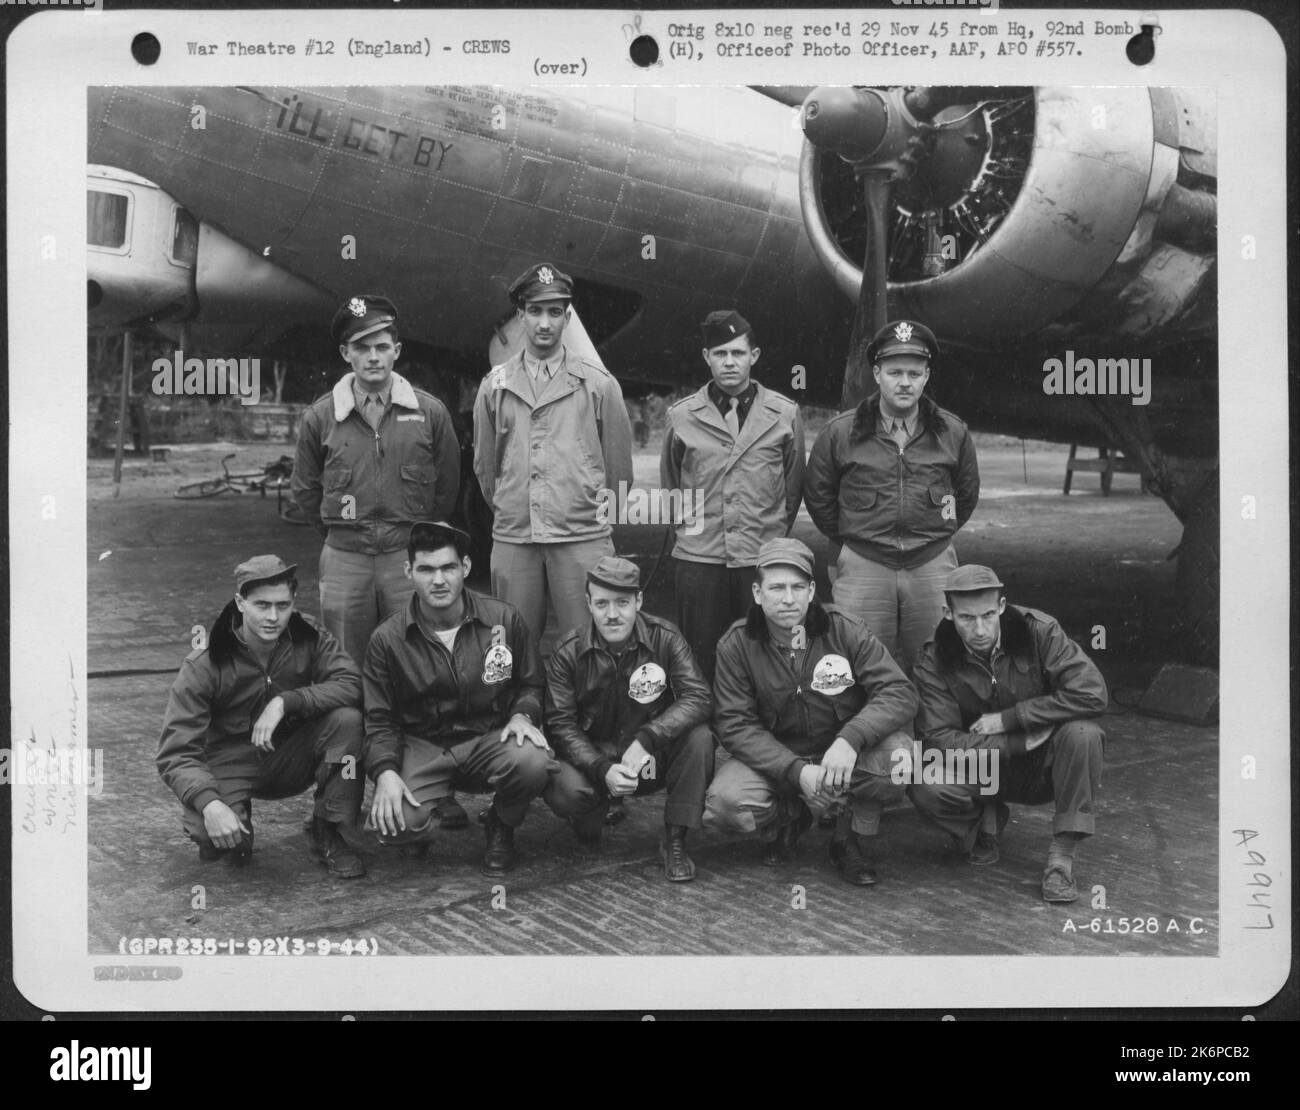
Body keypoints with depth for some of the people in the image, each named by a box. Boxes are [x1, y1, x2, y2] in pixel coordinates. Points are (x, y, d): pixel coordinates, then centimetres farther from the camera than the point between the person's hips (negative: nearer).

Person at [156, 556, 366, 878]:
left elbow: (353, 683, -24)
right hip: (230, 761, -2)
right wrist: (209, 804, -40)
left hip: (292, 759, 2)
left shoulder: (307, 638, -11)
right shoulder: (204, 665, -19)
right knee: (211, 834, -33)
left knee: (347, 718, -26)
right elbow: (175, 753, -22)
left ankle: (327, 835, -9)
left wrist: (285, 701, -34)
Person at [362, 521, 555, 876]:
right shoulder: (387, 640, -4)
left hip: (491, 738, 1)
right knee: (396, 823, -29)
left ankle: (502, 827, 3)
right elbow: (379, 720, 0)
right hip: (422, 746, 0)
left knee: (534, 763, -34)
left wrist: (522, 714, -12)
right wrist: (385, 772, -17)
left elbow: (531, 683, 10)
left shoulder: (503, 620, -3)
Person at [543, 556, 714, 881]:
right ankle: (592, 819, 8)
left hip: (653, 757, 1)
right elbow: (561, 724, -11)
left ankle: (675, 841, -13)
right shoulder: (568, 653, -9)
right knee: (564, 790, -33)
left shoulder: (665, 638, -10)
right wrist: (602, 769, -28)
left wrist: (646, 739, -33)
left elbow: (698, 698, -19)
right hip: (594, 754, -1)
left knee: (699, 736, -29)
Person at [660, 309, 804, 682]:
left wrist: (775, 536, 12)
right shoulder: (682, 416, 4)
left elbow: (794, 486, 11)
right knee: (700, 665, 4)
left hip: (764, 561, 0)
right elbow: (669, 484, 16)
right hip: (699, 562, 0)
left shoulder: (785, 414, 3)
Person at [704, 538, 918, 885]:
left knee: (897, 754, -31)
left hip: (846, 754, 0)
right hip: (773, 758, 1)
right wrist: (797, 772, -28)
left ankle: (854, 839, -1)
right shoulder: (736, 645, -10)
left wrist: (850, 739, -35)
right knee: (725, 803, -28)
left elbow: (900, 693, -16)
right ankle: (791, 817, 9)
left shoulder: (845, 631, -11)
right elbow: (735, 725, -13)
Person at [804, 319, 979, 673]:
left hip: (933, 565, 1)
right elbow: (817, 495, 10)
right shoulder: (840, 433, -1)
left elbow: (966, 495, 18)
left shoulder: (953, 433, 4)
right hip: (862, 565, -1)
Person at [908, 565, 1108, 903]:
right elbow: (939, 739, -20)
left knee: (1083, 734, -33)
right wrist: (1027, 739, -25)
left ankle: (1061, 856, -19)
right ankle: (987, 820, 6)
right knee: (927, 787, -29)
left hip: (1044, 765, 0)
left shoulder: (1038, 631, -17)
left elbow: (1092, 693, -26)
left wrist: (1008, 718, -24)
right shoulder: (933, 662, -14)